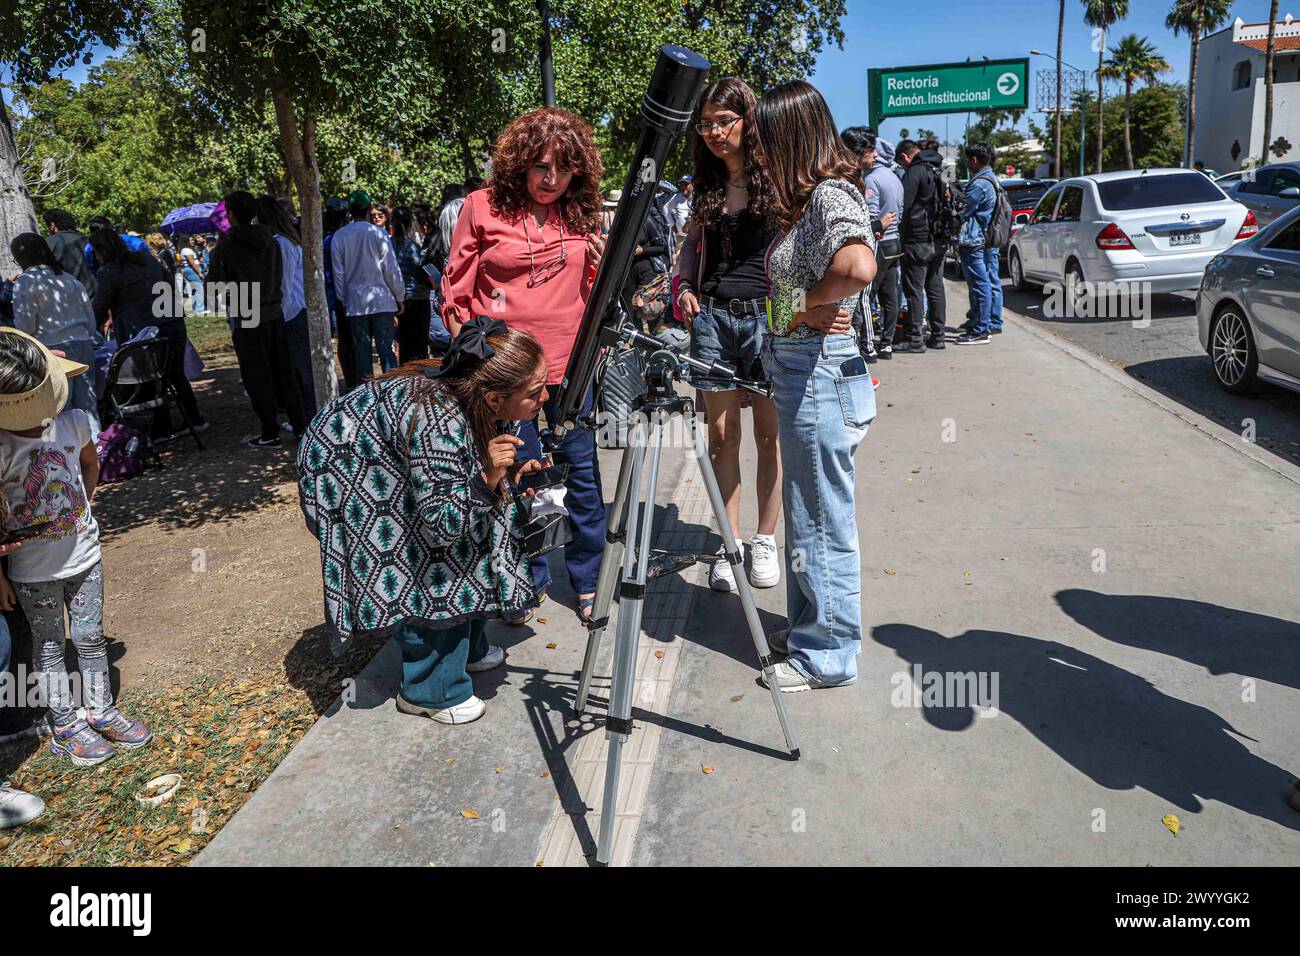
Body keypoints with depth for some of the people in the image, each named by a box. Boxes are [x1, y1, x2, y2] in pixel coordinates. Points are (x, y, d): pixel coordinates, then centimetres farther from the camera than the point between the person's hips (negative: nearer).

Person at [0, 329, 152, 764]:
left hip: (82, 553, 3)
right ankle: (66, 726, 25)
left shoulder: (73, 421, -10)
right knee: (49, 646, 13)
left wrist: (80, 509, 6)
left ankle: (102, 711, 31)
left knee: (91, 636, 15)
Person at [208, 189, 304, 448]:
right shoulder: (270, 241, 6)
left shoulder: (226, 245, -9)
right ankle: (300, 426, 11)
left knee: (257, 377, 3)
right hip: (275, 313, 5)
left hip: (246, 319, -5)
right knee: (283, 373, 10)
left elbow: (215, 282, -5)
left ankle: (270, 434, 6)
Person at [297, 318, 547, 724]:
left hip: (392, 469, 8)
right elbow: (443, 526, -34)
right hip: (344, 475, -8)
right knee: (428, 571, -12)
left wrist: (514, 470, -14)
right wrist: (489, 476, -42)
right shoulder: (437, 421, -40)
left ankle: (466, 647, 25)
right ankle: (430, 691, 5)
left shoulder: (484, 408, -17)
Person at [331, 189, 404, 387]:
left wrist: (343, 301, 14)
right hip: (382, 301, -2)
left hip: (355, 303, 2)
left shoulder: (339, 237, 1)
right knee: (386, 348, 0)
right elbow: (391, 269, -5)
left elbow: (338, 272, 5)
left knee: (361, 350, 8)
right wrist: (399, 297, 6)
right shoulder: (378, 234, -7)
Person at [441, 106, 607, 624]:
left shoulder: (582, 212, 7)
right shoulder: (483, 206, -1)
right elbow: (456, 290, 2)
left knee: (582, 474, 6)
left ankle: (588, 582, 22)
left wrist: (603, 265, -4)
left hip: (570, 364, 2)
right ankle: (528, 583, 25)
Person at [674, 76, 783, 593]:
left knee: (768, 434, 4)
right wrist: (683, 288, 6)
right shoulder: (705, 185, 13)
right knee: (723, 434, 4)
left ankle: (764, 540, 17)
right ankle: (730, 544, 13)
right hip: (712, 317, 4)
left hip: (765, 316, -3)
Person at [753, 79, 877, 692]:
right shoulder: (809, 196, 15)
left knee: (821, 520, 1)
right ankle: (808, 629, 34)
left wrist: (809, 304, -19)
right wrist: (807, 310, -2)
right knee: (806, 512, 19)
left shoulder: (832, 194, -16)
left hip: (820, 372, -10)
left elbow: (859, 267, -35)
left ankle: (828, 655, 16)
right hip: (796, 369, 10)